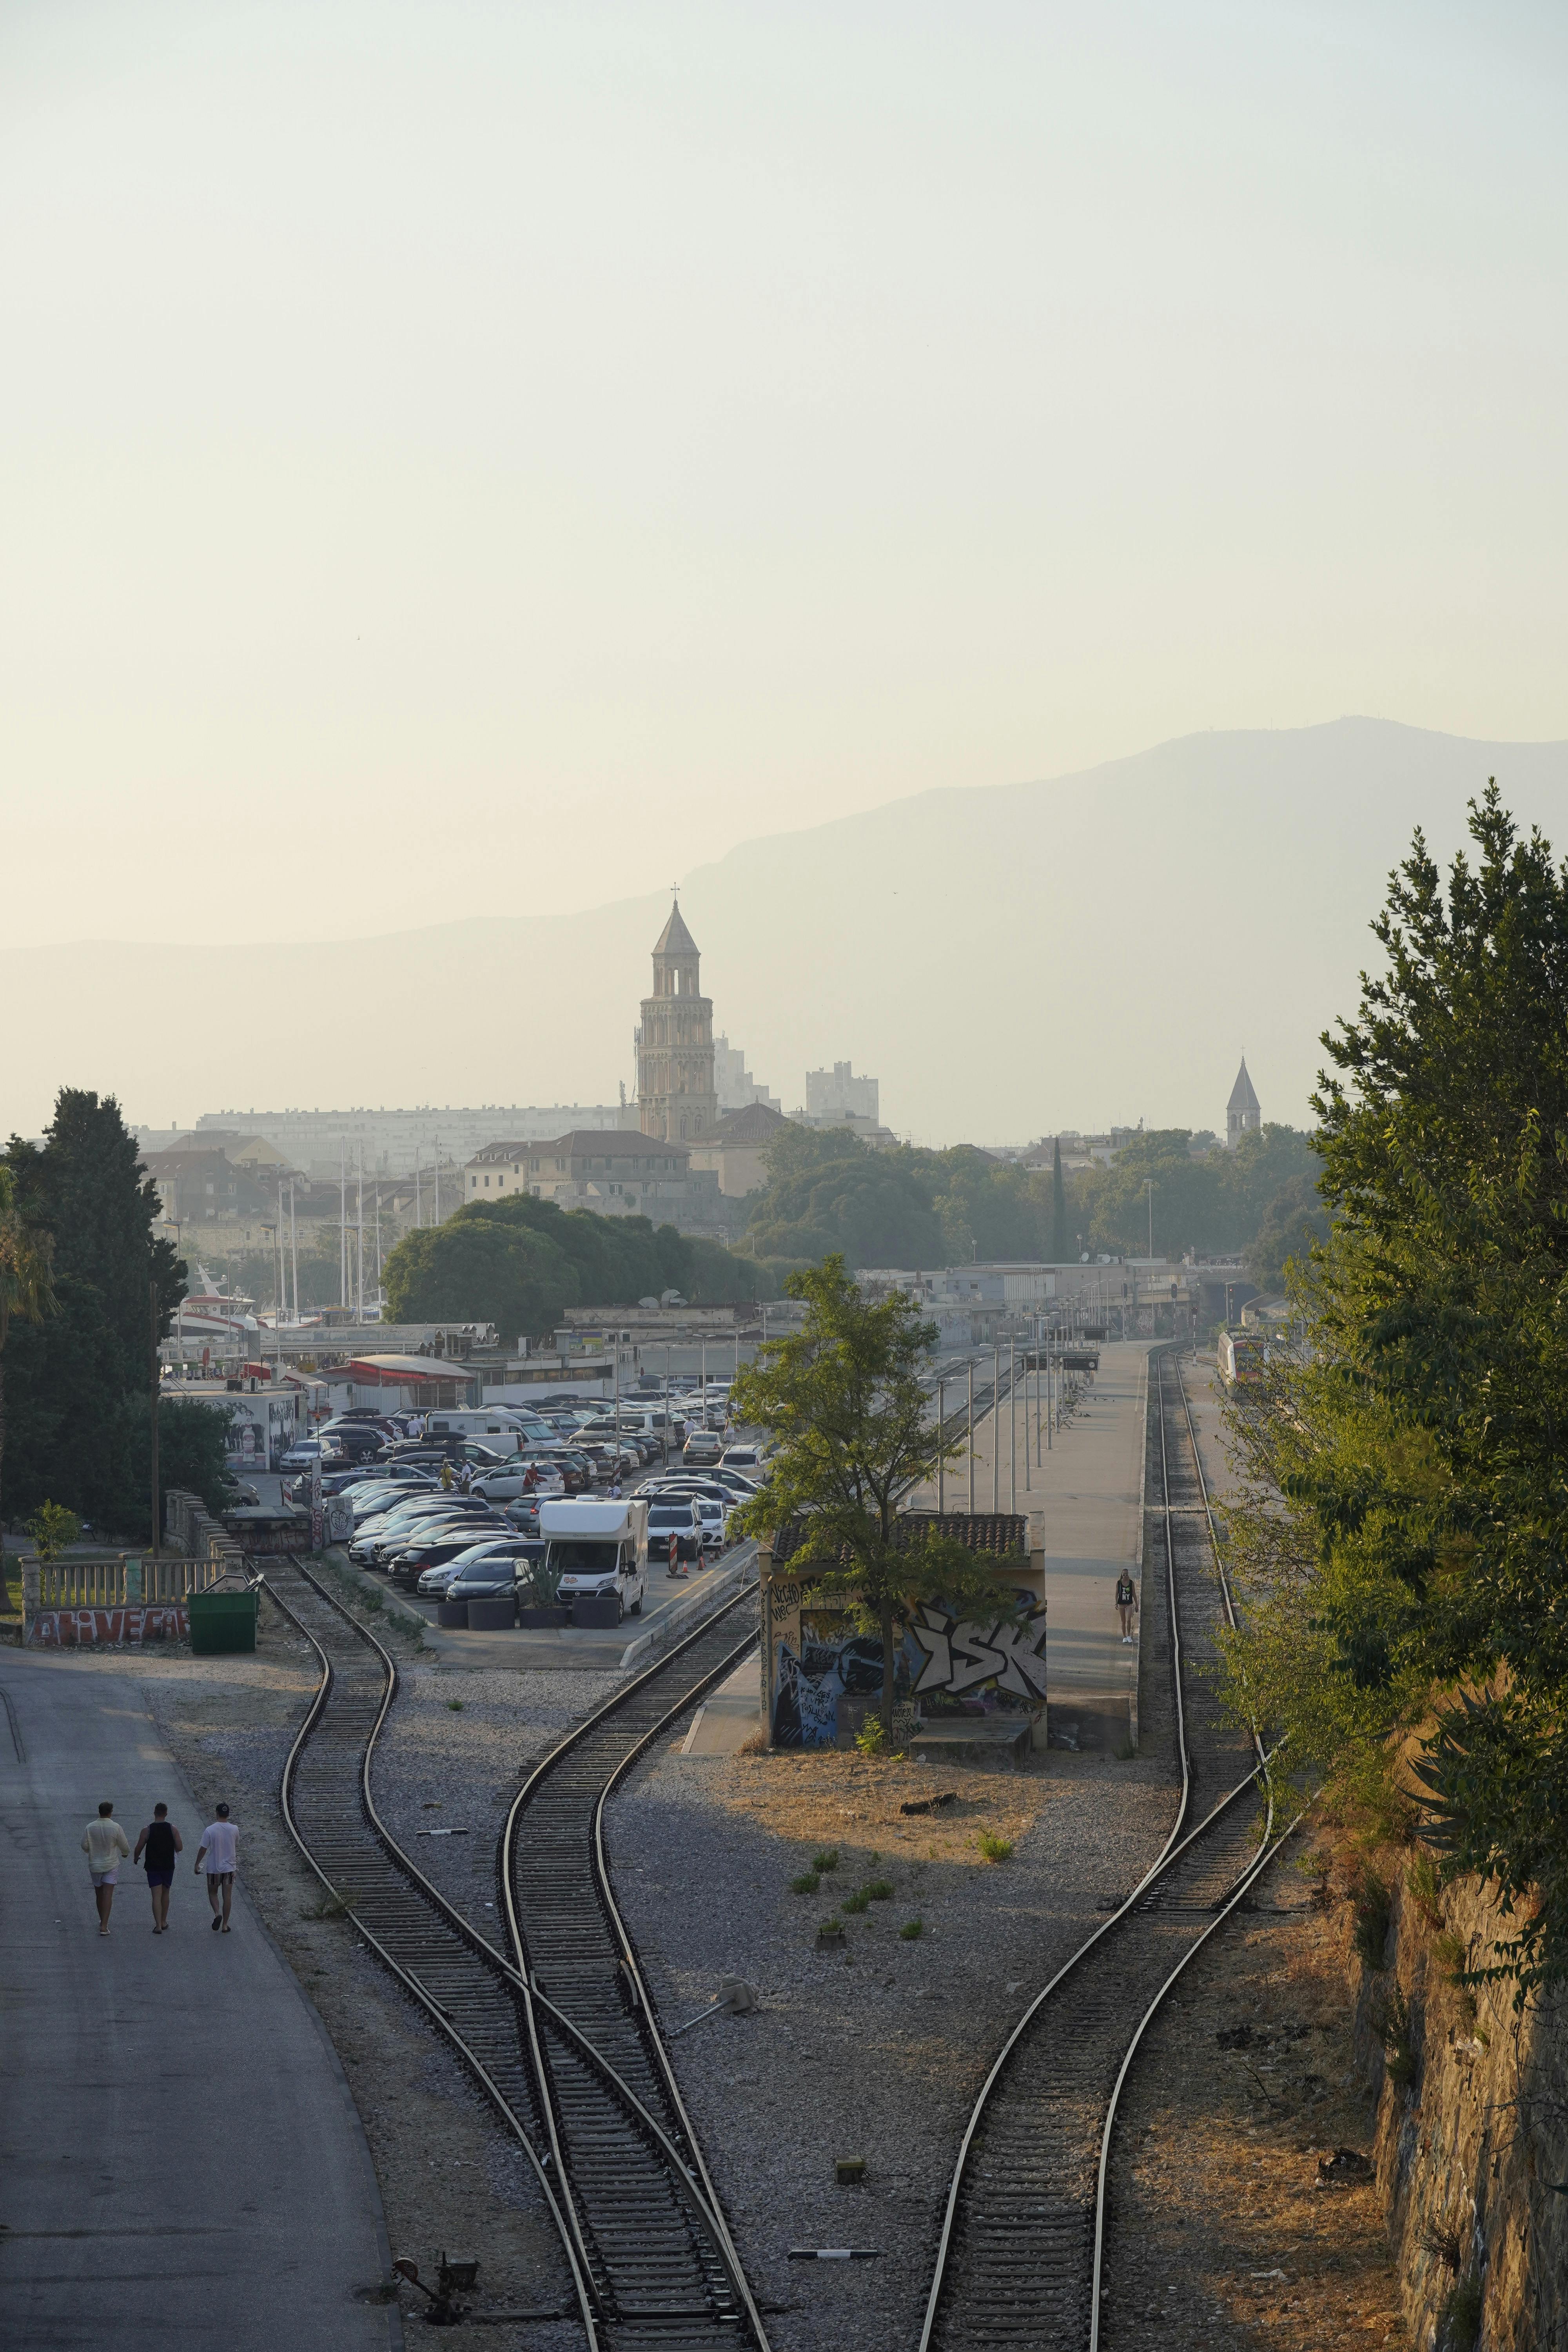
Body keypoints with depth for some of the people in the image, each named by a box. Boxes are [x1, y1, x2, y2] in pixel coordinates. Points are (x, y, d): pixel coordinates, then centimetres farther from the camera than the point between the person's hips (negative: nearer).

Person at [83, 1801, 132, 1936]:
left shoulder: (90, 1827, -9)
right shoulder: (116, 1828, -14)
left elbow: (84, 1846, -4)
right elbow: (124, 1845, -6)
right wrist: (125, 1853, 18)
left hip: (95, 1865, 3)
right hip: (111, 1865, -3)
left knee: (99, 1894, 17)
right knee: (108, 1894, -5)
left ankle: (103, 1921, 32)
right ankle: (104, 1926, -14)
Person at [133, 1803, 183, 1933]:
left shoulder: (147, 1830, -9)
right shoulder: (173, 1829, -5)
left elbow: (139, 1848, -4)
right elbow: (180, 1848, -5)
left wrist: (136, 1858, 17)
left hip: (153, 1867, -2)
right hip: (169, 1867, 2)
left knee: (157, 1896, -4)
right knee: (165, 1894, 18)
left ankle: (158, 1926, -12)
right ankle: (164, 1922, 27)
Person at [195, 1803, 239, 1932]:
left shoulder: (210, 1830, -14)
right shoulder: (234, 1830, -6)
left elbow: (203, 1849, -9)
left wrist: (197, 1864, 4)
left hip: (214, 1868, -2)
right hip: (229, 1868, 2)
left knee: (213, 1893, 16)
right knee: (227, 1897, 7)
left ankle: (217, 1913, -9)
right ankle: (225, 1925, 10)